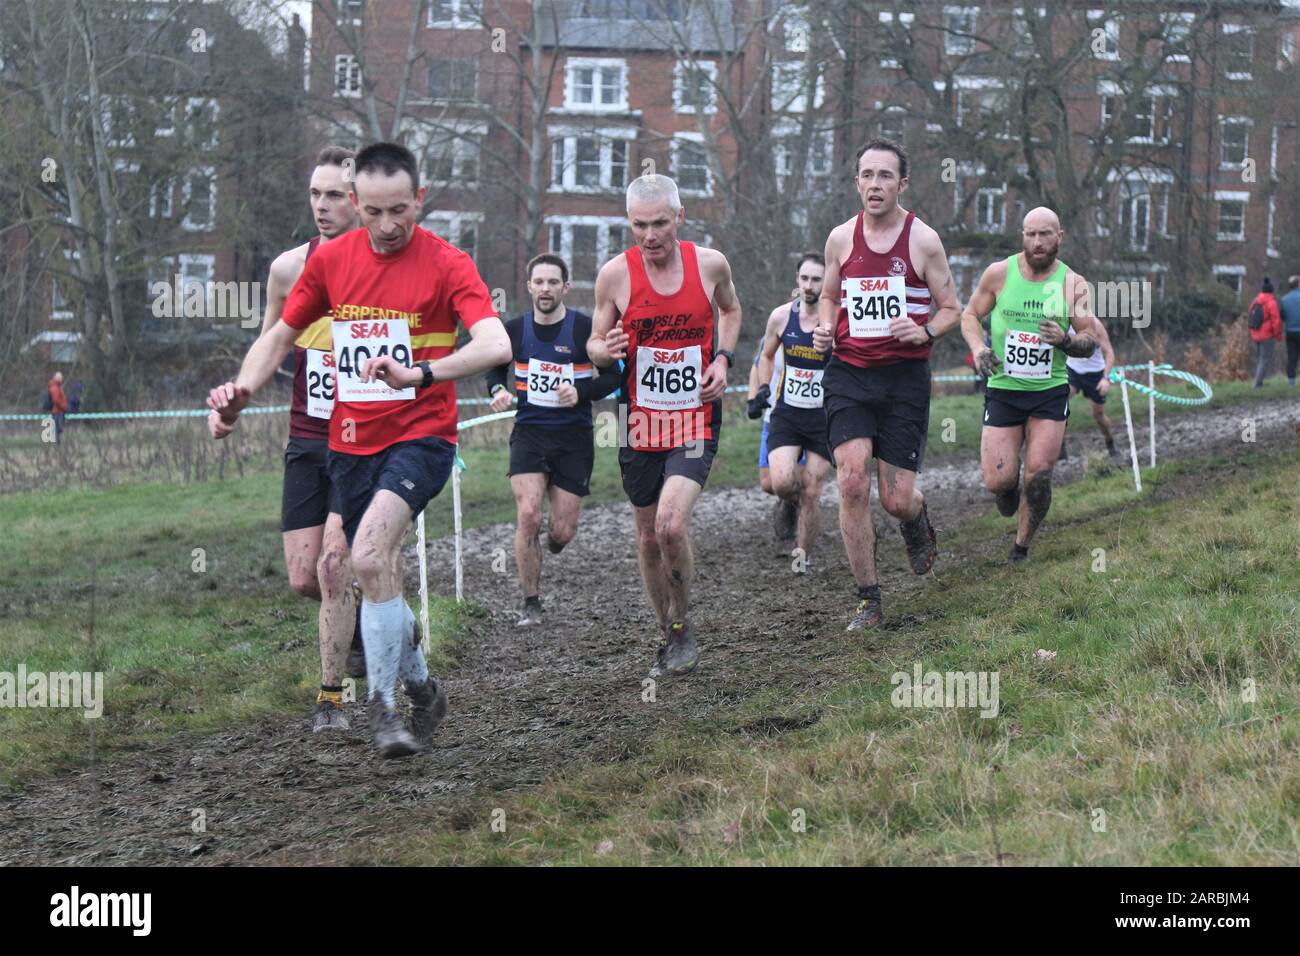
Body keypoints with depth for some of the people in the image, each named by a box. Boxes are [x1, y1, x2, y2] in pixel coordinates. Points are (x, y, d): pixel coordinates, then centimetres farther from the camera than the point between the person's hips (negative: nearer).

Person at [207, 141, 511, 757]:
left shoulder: (445, 263, -9)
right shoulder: (330, 260, 4)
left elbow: (495, 344, -24)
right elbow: (280, 336, 15)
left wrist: (419, 372, -39)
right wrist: (243, 389, -4)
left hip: (419, 435, -5)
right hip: (350, 442, 5)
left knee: (369, 556, -26)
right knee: (378, 580, 11)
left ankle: (382, 704, -15)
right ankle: (421, 689, 34)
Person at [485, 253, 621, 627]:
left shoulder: (586, 329, -7)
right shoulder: (514, 329, 1)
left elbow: (613, 376, -1)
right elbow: (496, 367, 19)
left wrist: (581, 391, -19)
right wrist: (499, 391, -2)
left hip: (574, 437, -1)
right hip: (529, 432, 1)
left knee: (563, 531, -2)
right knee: (527, 515, -17)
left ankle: (552, 541, 39)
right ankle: (531, 604, -4)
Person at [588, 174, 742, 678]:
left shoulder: (710, 264, -3)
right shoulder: (615, 273, -6)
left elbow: (731, 310, 19)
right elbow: (595, 346, 5)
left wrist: (723, 358, 2)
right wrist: (606, 349, -19)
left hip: (696, 419, -1)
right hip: (640, 421, 2)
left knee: (671, 524, -20)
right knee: (648, 536, 9)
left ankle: (683, 625, 3)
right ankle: (669, 636, 29)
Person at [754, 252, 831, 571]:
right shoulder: (781, 316, -1)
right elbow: (767, 356, 18)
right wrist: (764, 388, 7)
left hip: (824, 417, -2)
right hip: (786, 414, 2)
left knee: (811, 492, 0)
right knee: (782, 482, -18)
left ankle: (804, 554, 22)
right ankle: (794, 501, 19)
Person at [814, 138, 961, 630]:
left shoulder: (923, 239, -3)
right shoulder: (841, 238, 5)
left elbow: (951, 308, 4)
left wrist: (926, 332, -17)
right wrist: (825, 327, 0)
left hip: (905, 376, -2)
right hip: (848, 373, 2)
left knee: (896, 499, -2)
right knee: (852, 481, -15)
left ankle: (916, 520, 39)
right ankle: (868, 599, -3)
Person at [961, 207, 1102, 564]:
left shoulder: (1073, 284, -2)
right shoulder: (999, 273, -3)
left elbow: (1091, 341, 1)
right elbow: (970, 314, 10)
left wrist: (1065, 340, -21)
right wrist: (978, 349, -9)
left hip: (1050, 392, 0)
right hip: (1003, 389, 0)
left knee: (1038, 475, -9)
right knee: (997, 481, -8)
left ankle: (1022, 547, 12)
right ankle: (1009, 488, 31)